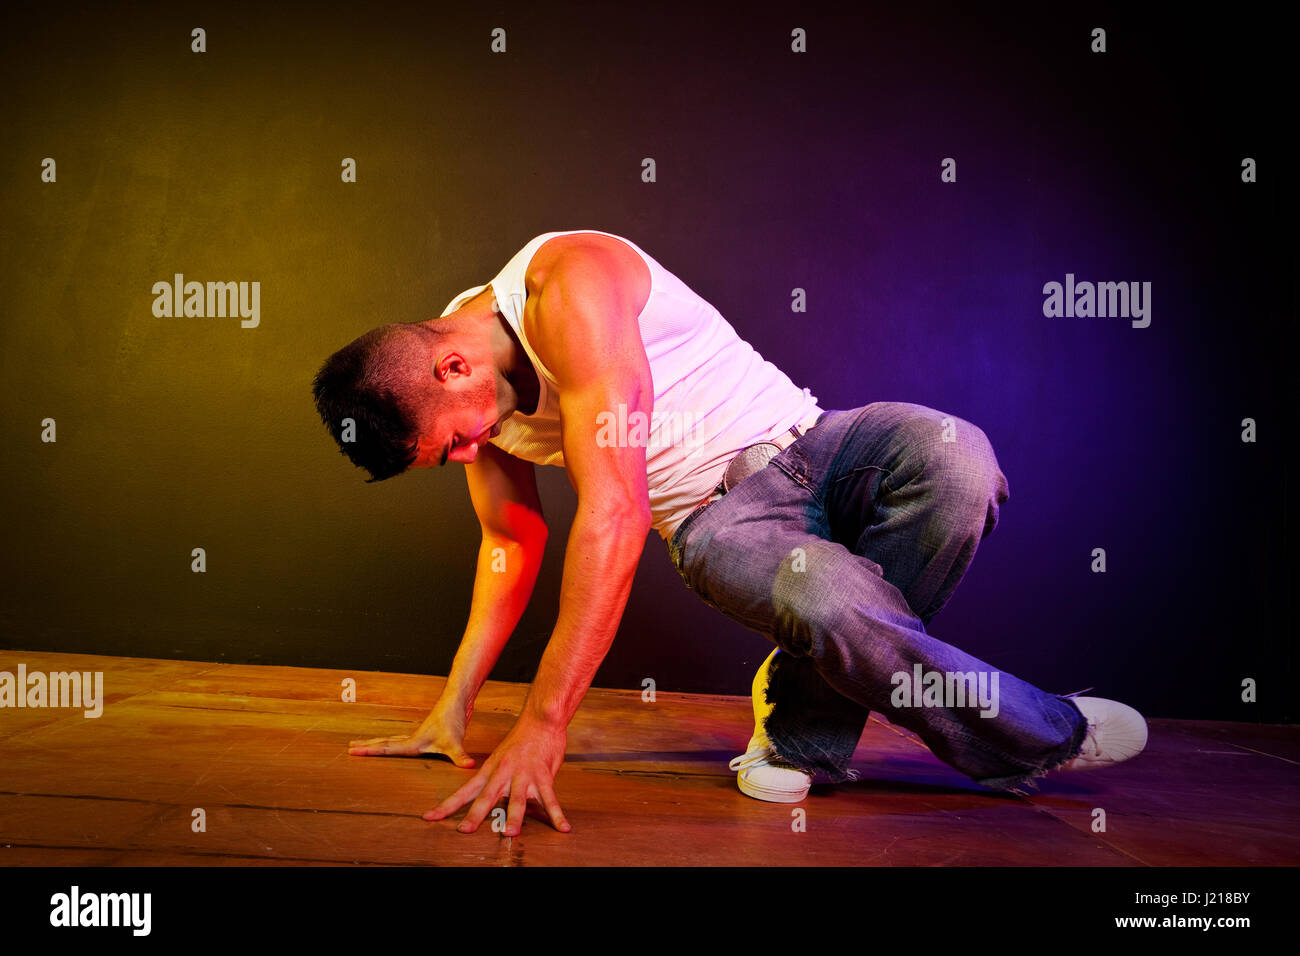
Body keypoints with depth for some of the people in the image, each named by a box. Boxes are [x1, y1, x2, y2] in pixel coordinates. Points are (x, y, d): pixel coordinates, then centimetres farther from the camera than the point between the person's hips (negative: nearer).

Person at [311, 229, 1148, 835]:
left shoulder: (566, 284, -25)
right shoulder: (454, 396, 1)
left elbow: (614, 510, -33)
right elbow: (514, 541, 15)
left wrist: (545, 723, -34)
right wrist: (454, 706, 10)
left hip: (799, 443, -3)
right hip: (715, 521, 3)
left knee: (950, 454, -35)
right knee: (826, 598, -32)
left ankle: (803, 724, -17)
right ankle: (1044, 739, -4)